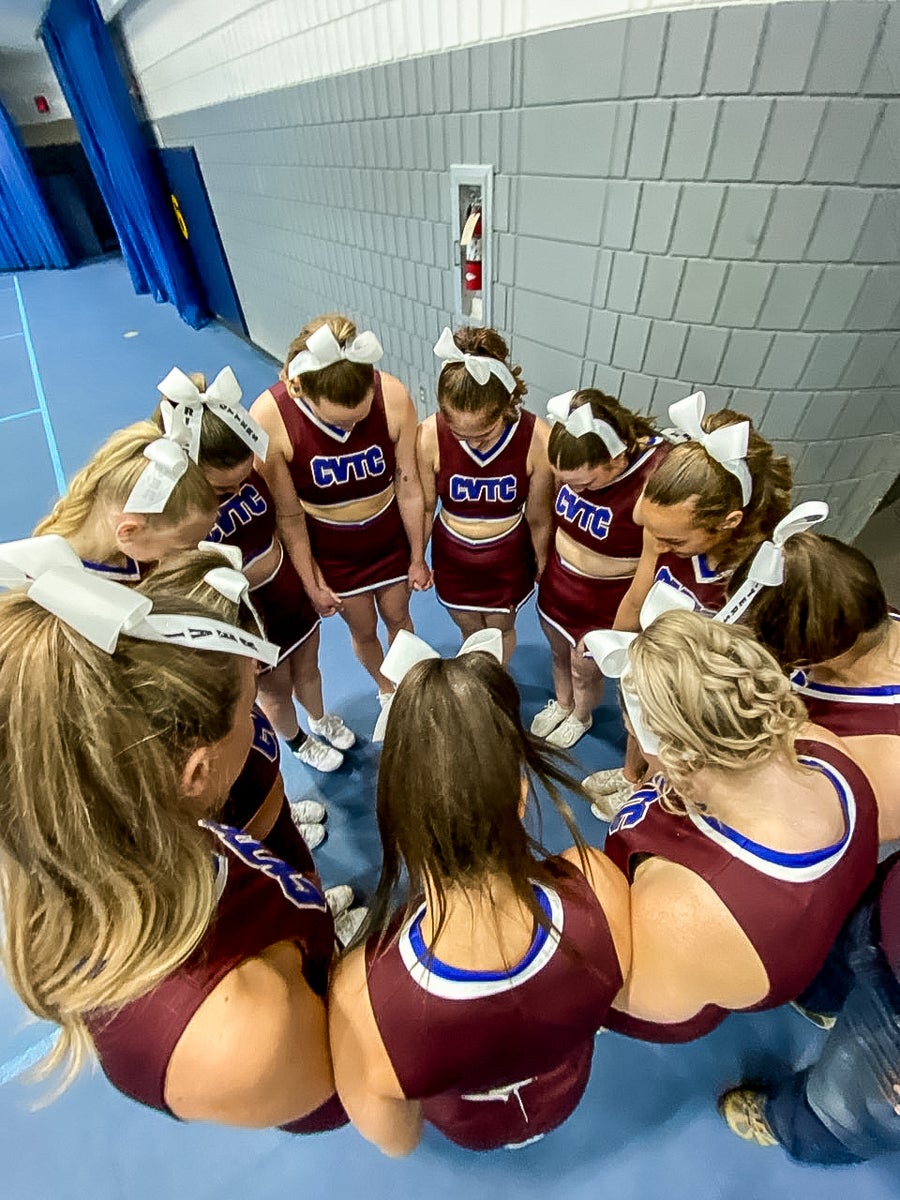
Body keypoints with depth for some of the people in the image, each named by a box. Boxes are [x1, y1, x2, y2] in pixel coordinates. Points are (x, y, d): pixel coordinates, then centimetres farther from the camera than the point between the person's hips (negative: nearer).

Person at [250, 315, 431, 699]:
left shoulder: (393, 397, -26)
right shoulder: (268, 417, -28)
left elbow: (409, 486, -14)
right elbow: (289, 515, -17)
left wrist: (418, 558, -3)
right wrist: (311, 583, -7)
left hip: (391, 537, 1)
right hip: (333, 550, 0)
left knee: (397, 616, 21)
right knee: (363, 630, 17)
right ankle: (386, 689, 50)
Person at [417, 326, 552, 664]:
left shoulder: (537, 439, -27)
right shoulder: (430, 436, -25)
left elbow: (538, 520, -12)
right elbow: (425, 507, -8)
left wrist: (543, 567, 3)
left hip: (508, 558, 0)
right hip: (452, 557, 1)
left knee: (501, 629, 23)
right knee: (470, 633, 20)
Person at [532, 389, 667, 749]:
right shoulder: (574, 459, -16)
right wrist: (545, 562, 12)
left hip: (608, 599, -4)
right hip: (558, 581, 5)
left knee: (584, 670, 19)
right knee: (558, 654, 27)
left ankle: (581, 716, 54)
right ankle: (560, 703, 60)